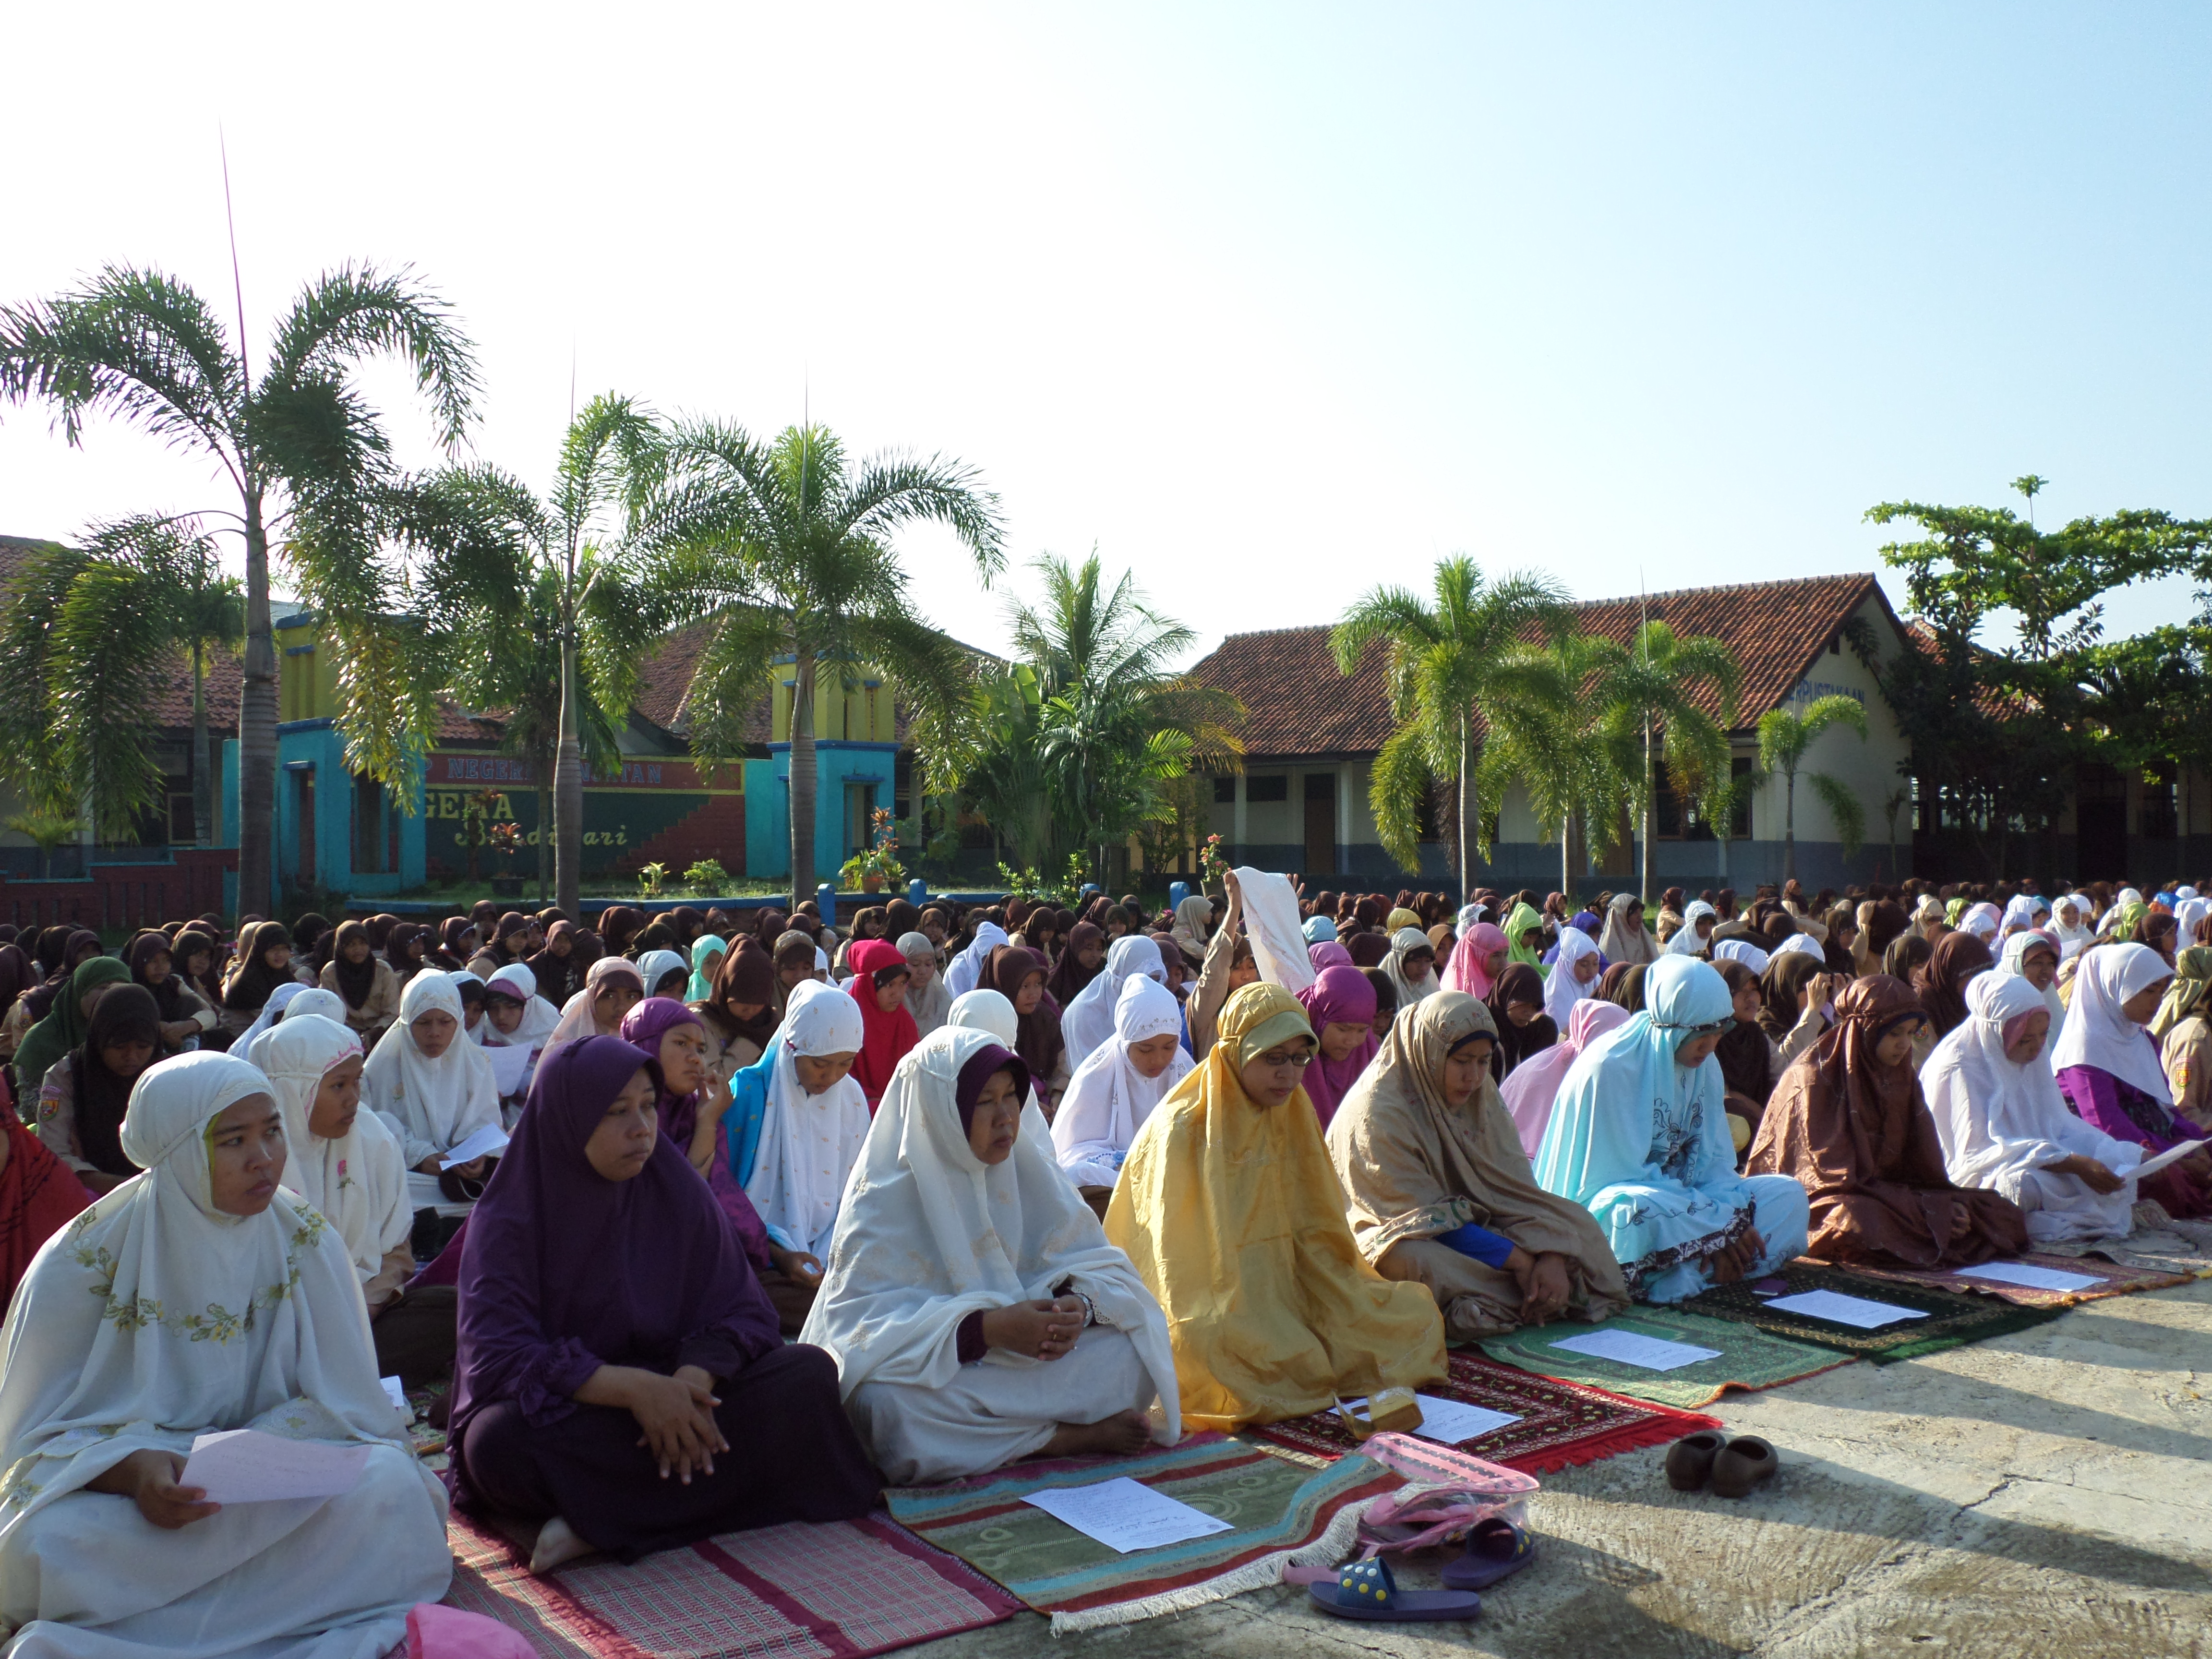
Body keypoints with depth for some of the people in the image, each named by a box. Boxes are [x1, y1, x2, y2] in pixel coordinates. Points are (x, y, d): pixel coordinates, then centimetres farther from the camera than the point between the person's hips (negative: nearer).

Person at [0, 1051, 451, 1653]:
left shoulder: (306, 1244, -4)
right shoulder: (86, 1261, -9)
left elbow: (339, 1404, -4)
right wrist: (134, 1470, -28)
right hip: (112, 1484, -1)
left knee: (390, 1486, -27)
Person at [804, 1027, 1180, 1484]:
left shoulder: (1029, 1167, 2)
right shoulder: (887, 1196, -11)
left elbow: (1087, 1258, -1)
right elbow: (869, 1316, -20)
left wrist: (1079, 1304, -25)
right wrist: (986, 1328, -32)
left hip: (1023, 1356, 3)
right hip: (927, 1373, -3)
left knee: (1130, 1347, -17)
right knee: (884, 1405, -36)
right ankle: (1074, 1436, -22)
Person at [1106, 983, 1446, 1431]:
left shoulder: (1293, 1120, 9)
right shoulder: (1182, 1130, -11)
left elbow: (1317, 1234, 12)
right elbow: (1177, 1261, -13)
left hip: (1288, 1298, 6)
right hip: (1212, 1305, -6)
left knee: (1417, 1311, -8)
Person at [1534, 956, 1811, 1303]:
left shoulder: (1705, 1066, 3)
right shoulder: (1610, 1068, -20)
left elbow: (1714, 1158, 4)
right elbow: (1622, 1176, -20)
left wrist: (1725, 1227, -17)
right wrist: (1722, 1222, -21)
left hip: (1680, 1199, 9)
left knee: (1788, 1195, -6)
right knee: (1636, 1211, -41)